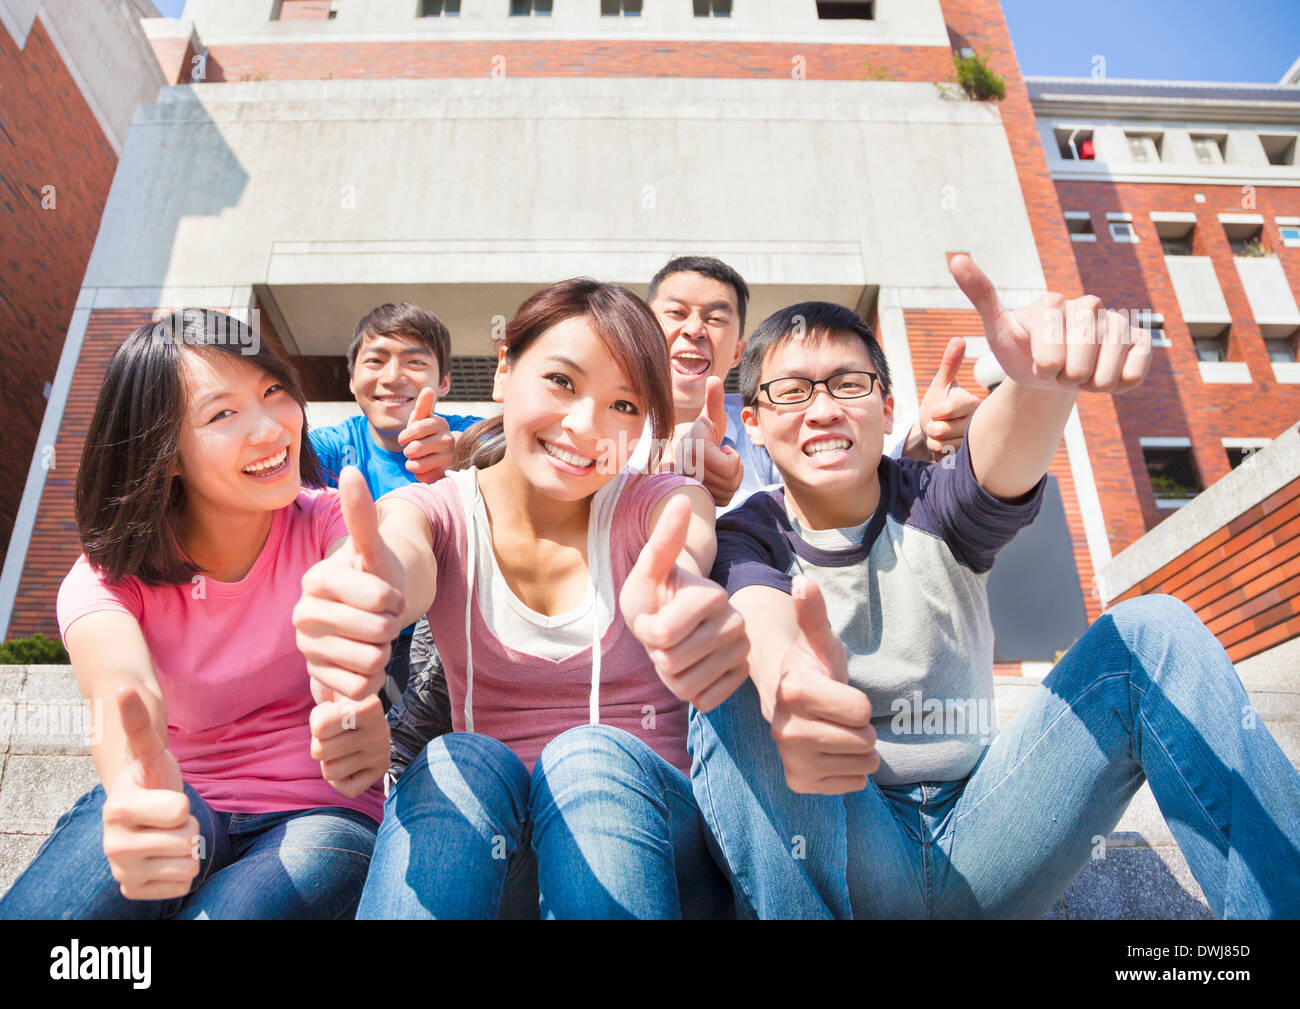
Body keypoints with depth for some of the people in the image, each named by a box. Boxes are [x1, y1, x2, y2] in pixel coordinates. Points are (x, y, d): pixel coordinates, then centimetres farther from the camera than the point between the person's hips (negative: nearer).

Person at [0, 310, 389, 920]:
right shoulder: (107, 575, -8)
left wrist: (360, 722, -57)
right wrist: (137, 797, -56)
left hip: (319, 810, 0)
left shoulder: (326, 524, -10)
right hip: (180, 806, 1)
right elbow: (125, 687, -31)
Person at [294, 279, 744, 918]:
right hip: (476, 842, 0)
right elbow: (403, 564, -26)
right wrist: (378, 589, -52)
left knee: (591, 757, -31)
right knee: (461, 765, -31)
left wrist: (682, 603, -53)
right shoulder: (434, 510, -1)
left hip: (641, 822, 1)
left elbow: (678, 559, -26)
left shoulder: (664, 503, -1)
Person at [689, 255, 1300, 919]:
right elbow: (757, 609, -30)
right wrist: (787, 672, -55)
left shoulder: (934, 507, -1)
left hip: (975, 857, 2)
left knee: (1151, 630, -14)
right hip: (849, 858, -1)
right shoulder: (748, 538, -5)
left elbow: (1001, 458, -26)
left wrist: (1043, 381, -50)